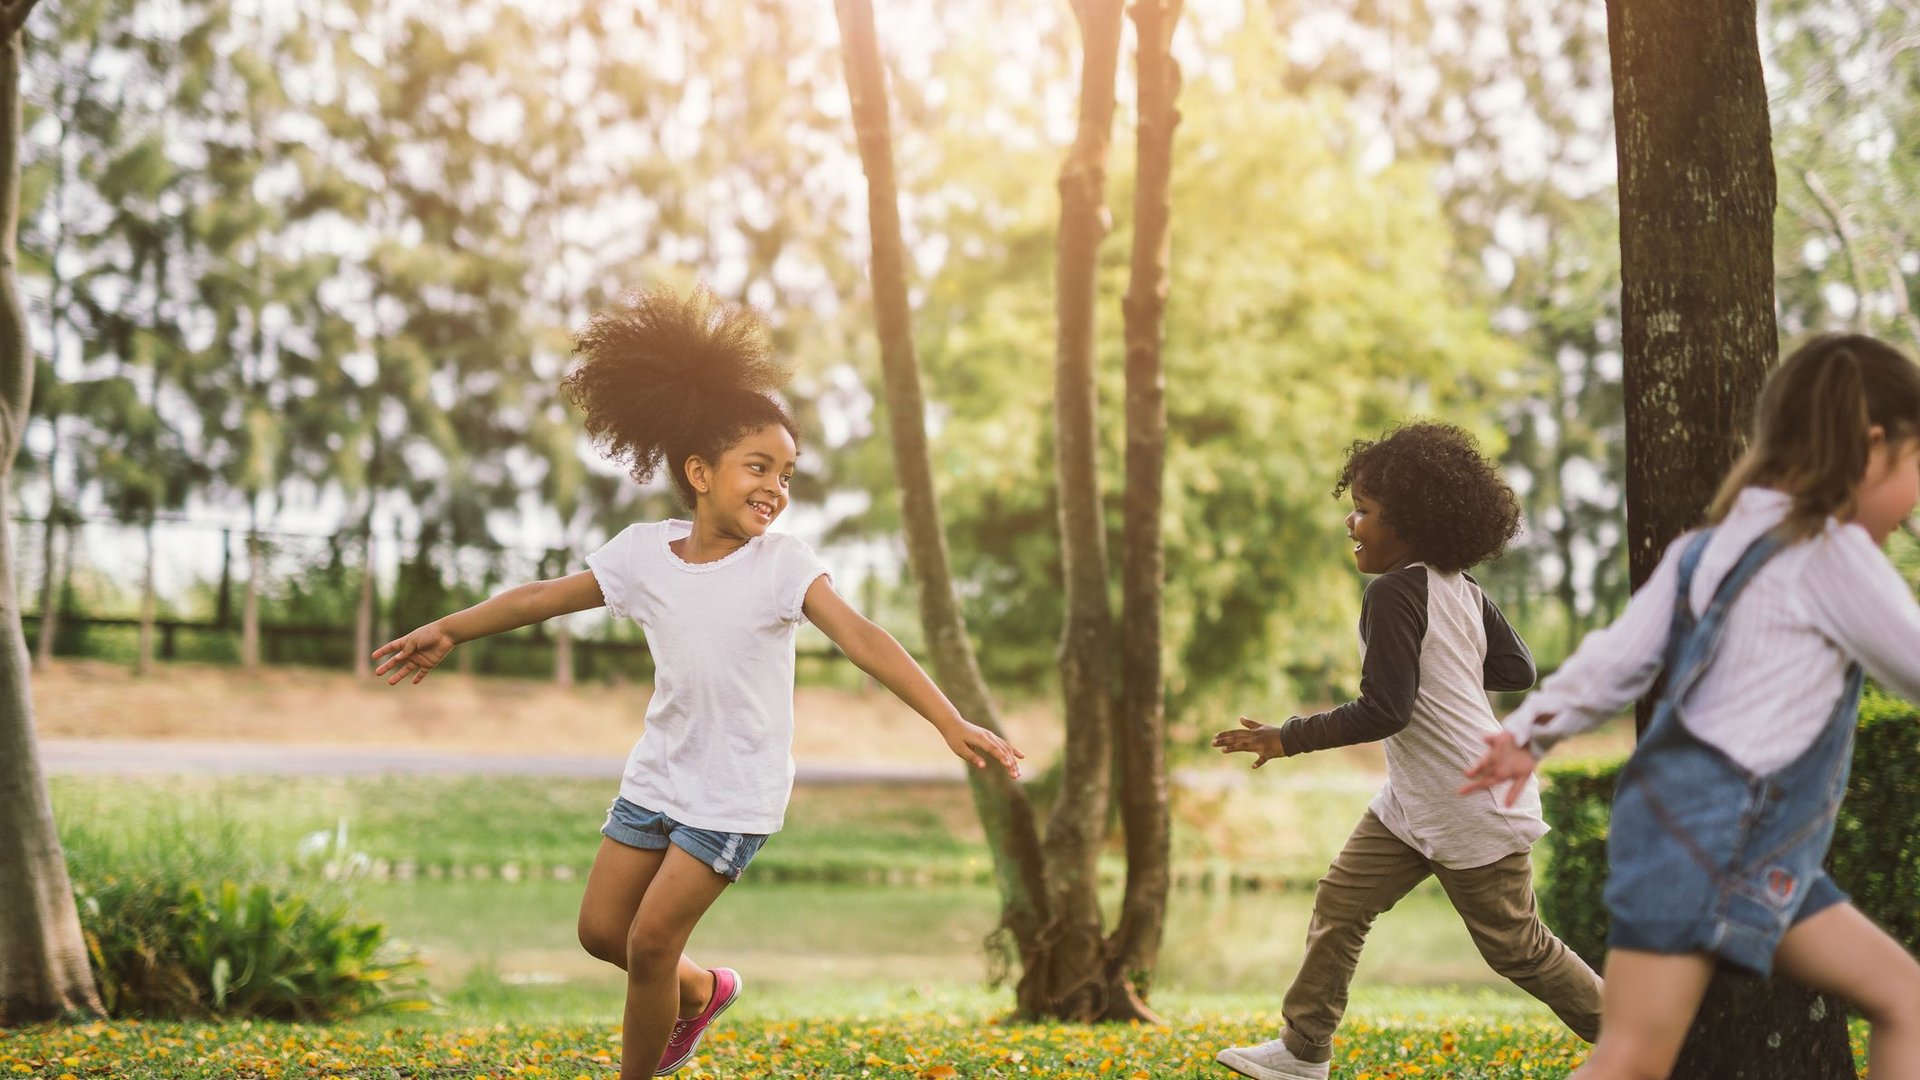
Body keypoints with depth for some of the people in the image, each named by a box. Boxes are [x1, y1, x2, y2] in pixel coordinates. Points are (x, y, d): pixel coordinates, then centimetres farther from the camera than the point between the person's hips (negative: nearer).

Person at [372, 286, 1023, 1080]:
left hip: (737, 791, -5)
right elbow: (546, 597, 4)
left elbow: (861, 639, -27)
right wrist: (449, 629, 0)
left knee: (651, 941, -6)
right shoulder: (644, 552, -5)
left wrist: (951, 725, -37)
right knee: (601, 930, 10)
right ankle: (700, 992, 39)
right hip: (659, 773, 5)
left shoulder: (780, 564, -17)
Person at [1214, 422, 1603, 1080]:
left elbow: (1383, 712, -26)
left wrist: (1287, 740, -19)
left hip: (1473, 810, -10)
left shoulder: (1394, 593, -23)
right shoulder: (1460, 589, 4)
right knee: (1338, 906, 7)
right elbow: (1517, 671, 10)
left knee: (1515, 947, 4)